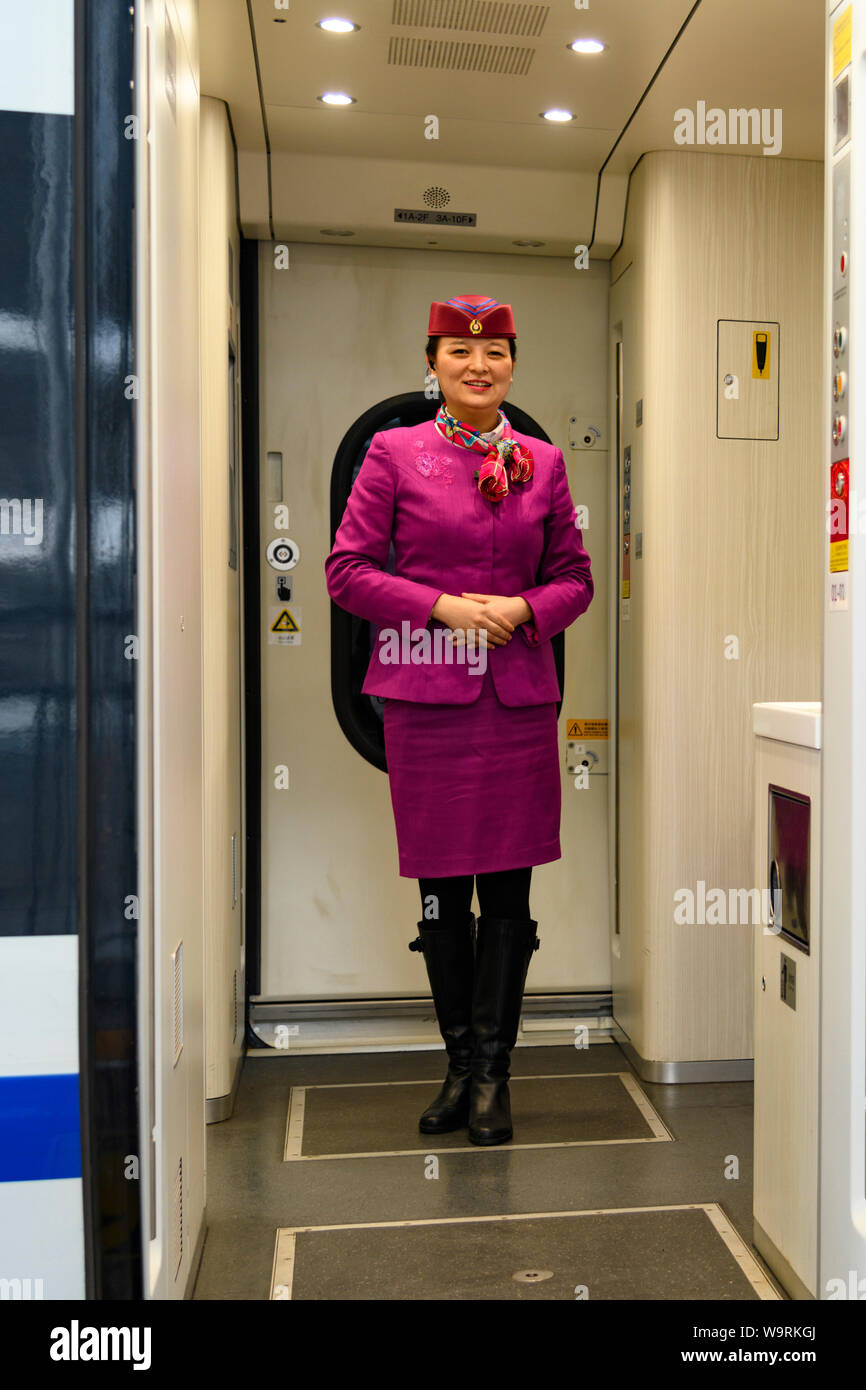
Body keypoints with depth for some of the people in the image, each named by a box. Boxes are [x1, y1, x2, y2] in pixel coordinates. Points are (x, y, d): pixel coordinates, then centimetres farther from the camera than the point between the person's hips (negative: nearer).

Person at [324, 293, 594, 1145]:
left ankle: (493, 1073, 18)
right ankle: (461, 1065, 25)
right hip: (425, 694, -1)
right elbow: (346, 570, 0)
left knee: (508, 887, 4)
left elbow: (575, 578, 12)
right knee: (441, 889, 7)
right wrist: (442, 605, -11)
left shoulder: (543, 462, 10)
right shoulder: (393, 453, 4)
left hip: (520, 698, 2)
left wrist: (526, 608, -9)